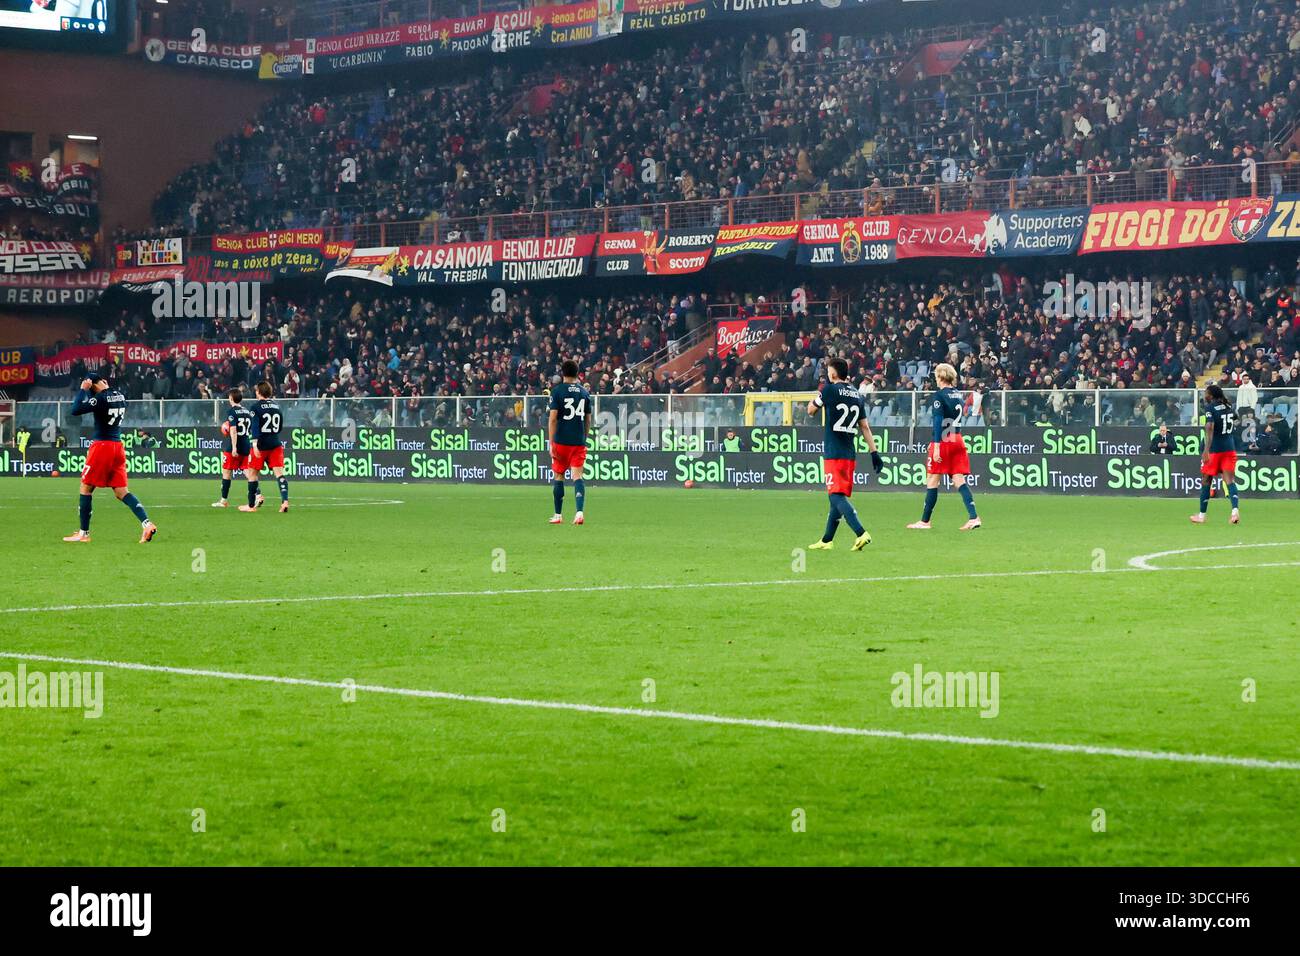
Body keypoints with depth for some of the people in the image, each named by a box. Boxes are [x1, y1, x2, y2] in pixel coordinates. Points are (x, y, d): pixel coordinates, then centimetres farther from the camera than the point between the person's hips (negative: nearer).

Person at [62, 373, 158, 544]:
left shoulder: (101, 398, -14)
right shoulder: (119, 395, 9)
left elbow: (76, 410, -21)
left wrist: (83, 390, -10)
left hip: (102, 445, -7)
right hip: (118, 446, 7)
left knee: (86, 488, 5)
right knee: (121, 491, 6)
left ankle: (84, 533, 8)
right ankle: (146, 523, -12)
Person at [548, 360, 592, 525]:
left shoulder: (557, 391, -5)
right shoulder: (584, 393, 7)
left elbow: (552, 418, -9)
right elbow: (588, 420, 12)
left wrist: (551, 444, -8)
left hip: (561, 441, -2)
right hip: (579, 442, 2)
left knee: (558, 476, 11)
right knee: (577, 476, -2)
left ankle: (558, 515, 16)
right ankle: (580, 512, -21)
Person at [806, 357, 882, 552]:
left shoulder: (829, 390, -8)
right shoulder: (857, 395, 10)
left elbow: (811, 410, 8)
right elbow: (865, 427, 11)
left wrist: (821, 388, 19)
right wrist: (874, 453, 11)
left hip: (834, 453, -7)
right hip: (850, 453, 7)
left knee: (837, 496, -12)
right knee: (838, 496, 14)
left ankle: (861, 533, -29)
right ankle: (827, 540, 23)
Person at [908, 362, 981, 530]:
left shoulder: (939, 395, -9)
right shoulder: (958, 394, 12)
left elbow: (938, 421, -16)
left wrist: (937, 446, -19)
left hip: (943, 441, -7)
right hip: (958, 440, 7)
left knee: (932, 480, 2)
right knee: (959, 480, 2)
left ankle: (925, 521, 8)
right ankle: (973, 517, -12)